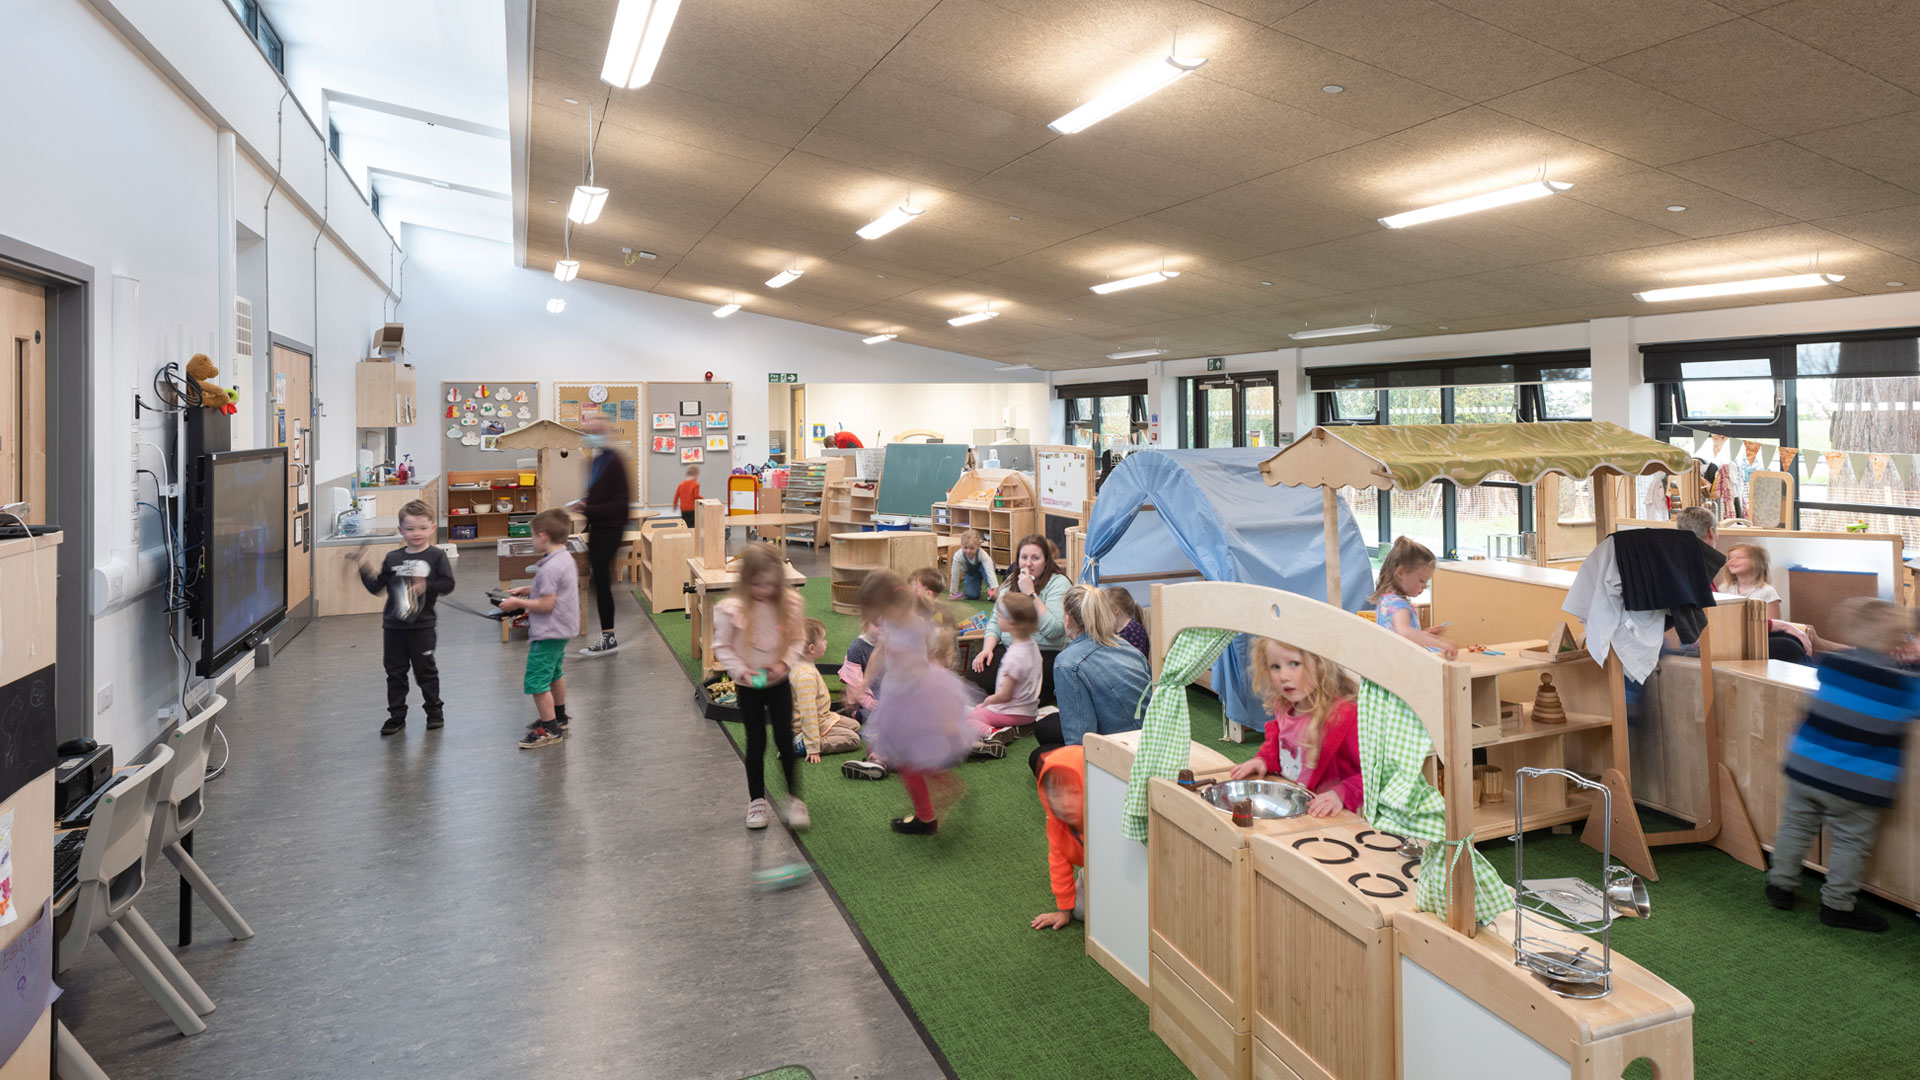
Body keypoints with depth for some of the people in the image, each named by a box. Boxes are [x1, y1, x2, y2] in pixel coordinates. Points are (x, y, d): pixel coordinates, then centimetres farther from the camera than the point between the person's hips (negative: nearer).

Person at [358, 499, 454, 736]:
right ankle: (396, 715, 20)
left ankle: (434, 711, 21)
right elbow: (378, 587, 9)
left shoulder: (436, 556, -5)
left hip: (422, 625, -4)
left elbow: (448, 584, -10)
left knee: (425, 669, 6)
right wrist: (365, 572, -6)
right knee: (395, 671, 10)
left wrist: (427, 586, -24)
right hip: (393, 625, 4)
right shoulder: (392, 558, 6)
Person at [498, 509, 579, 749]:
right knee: (554, 673, 26)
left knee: (536, 681, -4)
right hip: (562, 629, 11)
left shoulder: (549, 567, -25)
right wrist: (528, 590, 10)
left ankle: (550, 729, 2)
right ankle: (558, 717, 41)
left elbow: (546, 605, -25)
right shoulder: (565, 557, 5)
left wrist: (518, 603, -15)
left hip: (548, 633, -11)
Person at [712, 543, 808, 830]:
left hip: (779, 682, 1)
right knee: (756, 743, 9)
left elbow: (798, 639, -2)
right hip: (748, 686, -1)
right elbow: (722, 647, -8)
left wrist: (785, 663, -18)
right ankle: (757, 800, 25)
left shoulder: (790, 604, -12)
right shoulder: (731, 609, -18)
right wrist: (742, 670, -20)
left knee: (785, 740, 3)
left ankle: (794, 798, 18)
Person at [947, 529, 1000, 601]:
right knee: (971, 595, -19)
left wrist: (995, 587, -57)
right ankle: (977, 586, 14)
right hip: (970, 573, 2)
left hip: (981, 570, -1)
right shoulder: (958, 556, -32)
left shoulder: (983, 554, -36)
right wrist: (952, 592, -18)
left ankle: (990, 589, -23)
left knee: (984, 567, -37)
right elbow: (954, 575, -23)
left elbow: (990, 572, -45)